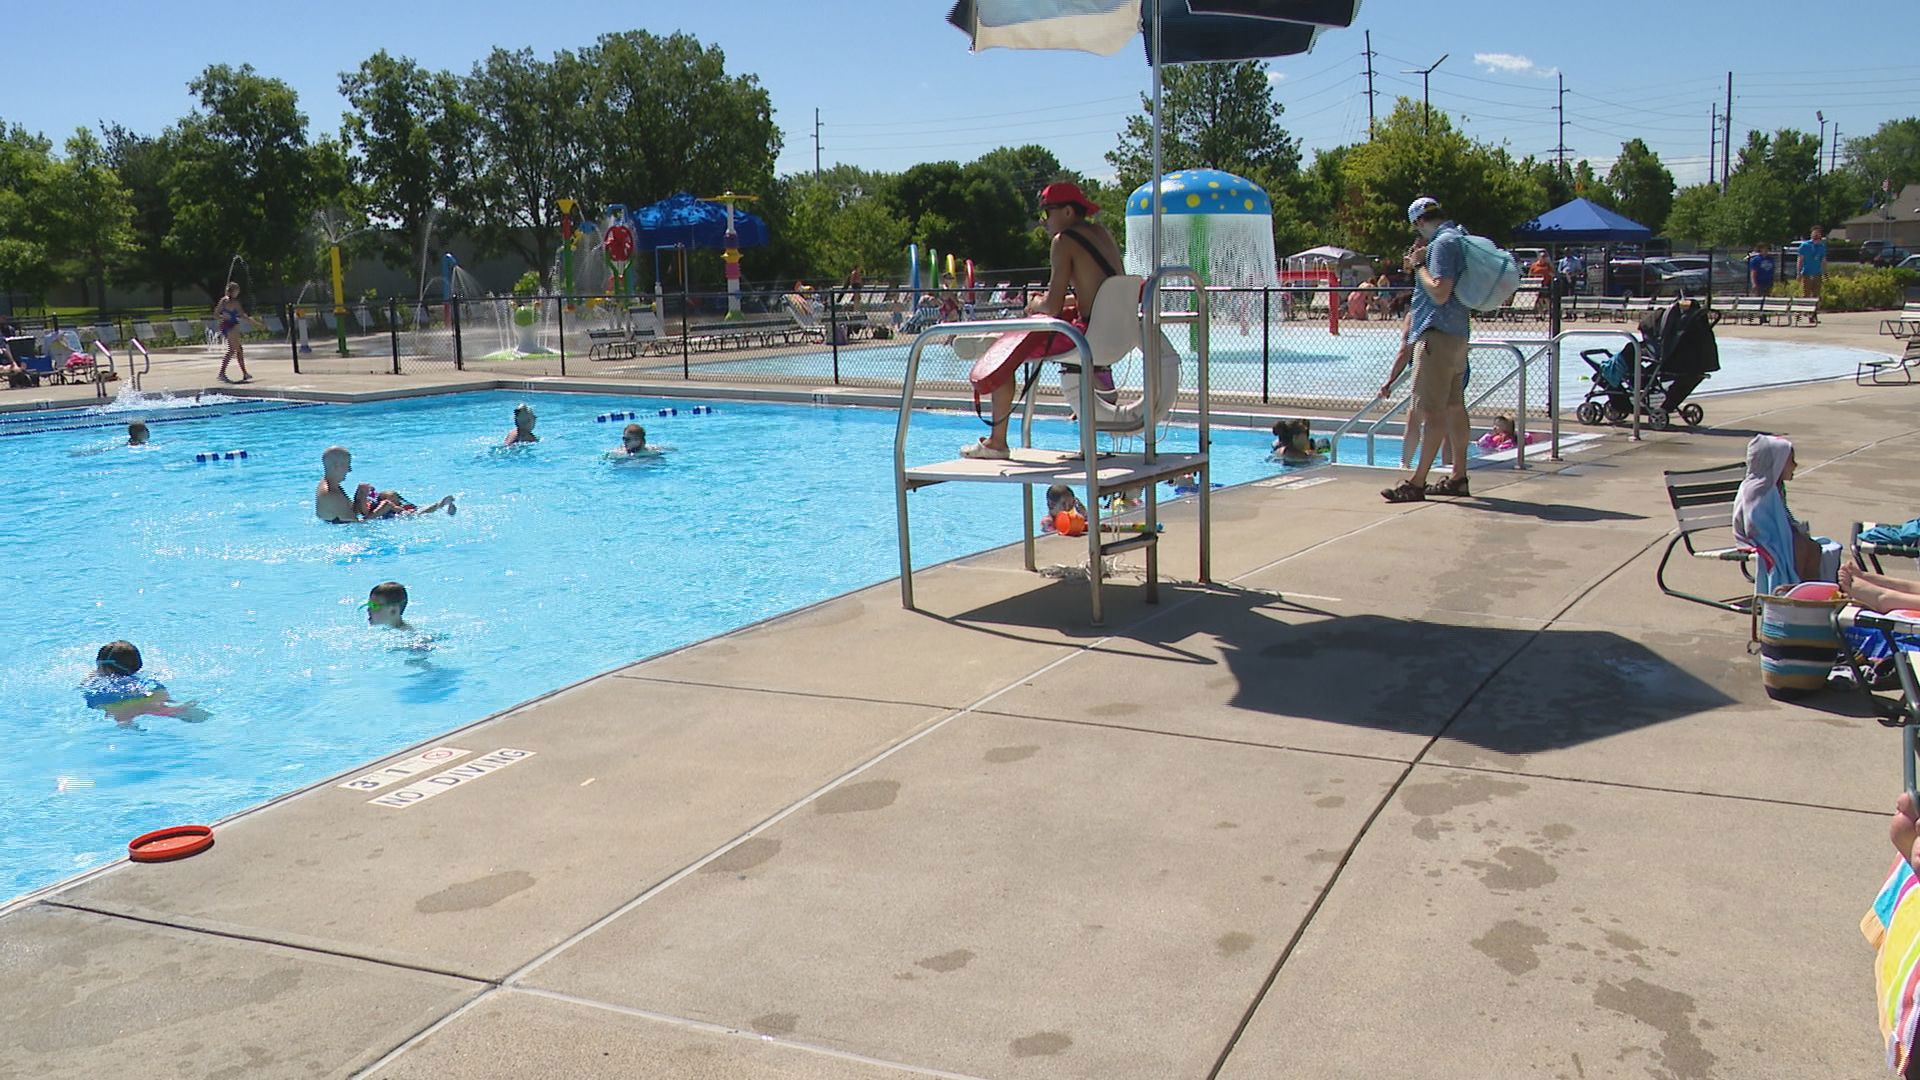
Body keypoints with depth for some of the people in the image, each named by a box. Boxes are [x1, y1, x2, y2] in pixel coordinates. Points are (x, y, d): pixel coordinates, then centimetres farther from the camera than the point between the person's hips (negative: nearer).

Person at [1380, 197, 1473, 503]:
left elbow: (1439, 293, -23)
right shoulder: (1457, 239, 18)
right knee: (1454, 406, 13)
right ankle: (1458, 477, 18)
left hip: (1438, 335, -11)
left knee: (1432, 409, -10)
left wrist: (1419, 265, -10)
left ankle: (1417, 482, -9)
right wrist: (1418, 263, 14)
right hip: (1456, 334, 11)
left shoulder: (1442, 243, -14)